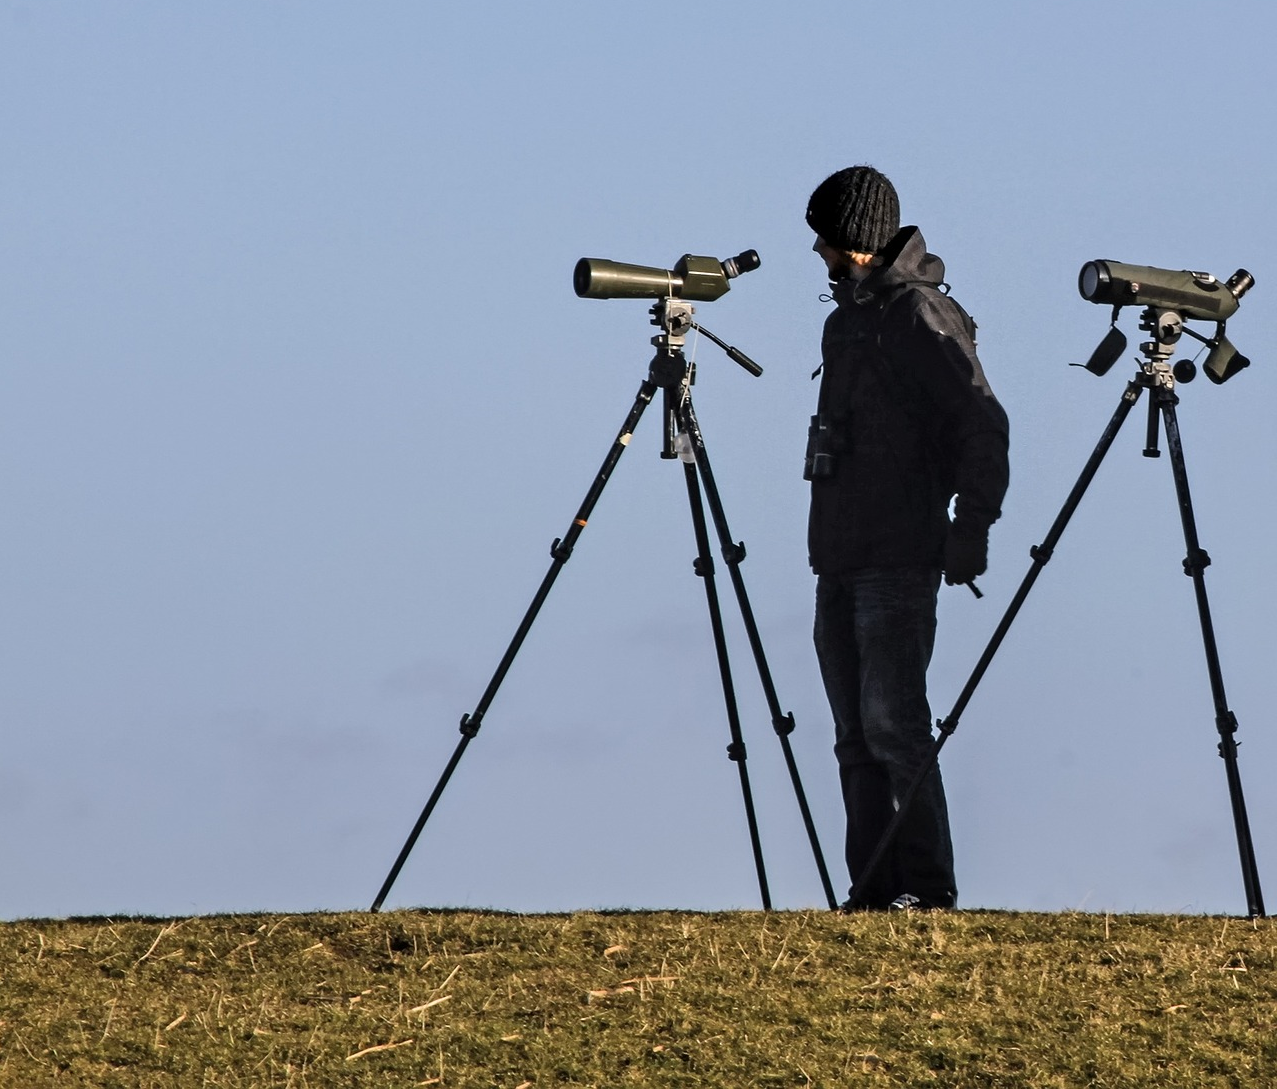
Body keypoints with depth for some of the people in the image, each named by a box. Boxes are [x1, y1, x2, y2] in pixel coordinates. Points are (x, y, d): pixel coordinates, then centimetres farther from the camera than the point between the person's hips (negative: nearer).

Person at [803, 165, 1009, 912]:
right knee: (856, 736, 6)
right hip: (840, 561, 9)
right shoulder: (847, 319, 18)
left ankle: (929, 889, -14)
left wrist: (972, 525, -20)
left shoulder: (922, 318, -9)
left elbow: (984, 423, -14)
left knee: (893, 722, -14)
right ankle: (874, 892, 6)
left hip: (900, 563, -9)